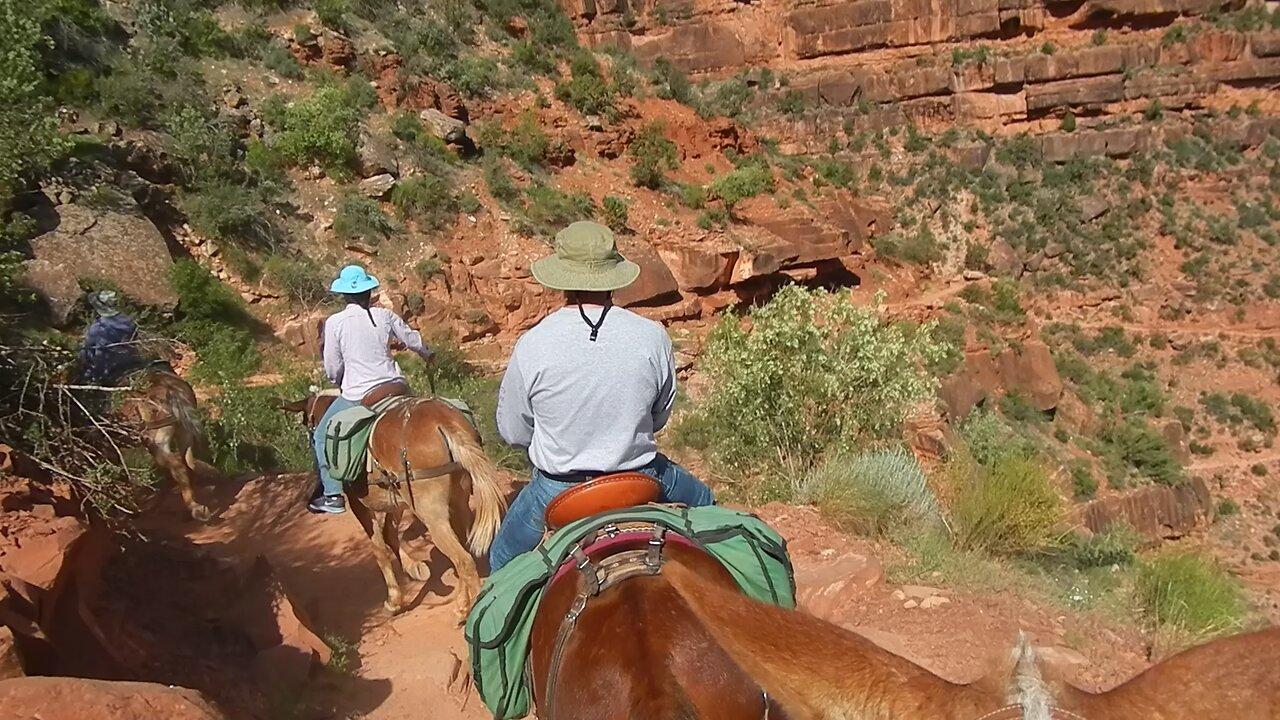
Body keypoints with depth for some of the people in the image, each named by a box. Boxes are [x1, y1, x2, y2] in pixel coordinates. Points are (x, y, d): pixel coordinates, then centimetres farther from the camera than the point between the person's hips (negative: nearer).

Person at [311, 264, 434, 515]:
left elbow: (332, 369, 0)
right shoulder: (385, 315, 3)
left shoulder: (335, 322, -6)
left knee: (322, 436, 14)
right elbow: (413, 340, 17)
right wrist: (428, 355, 39)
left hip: (358, 395, -3)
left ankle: (333, 496, 9)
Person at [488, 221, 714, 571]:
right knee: (702, 501, 32)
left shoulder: (532, 345, -17)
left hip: (557, 488, -1)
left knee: (503, 558, 26)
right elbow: (659, 417, 3)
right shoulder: (652, 337, -13)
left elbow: (513, 432, -3)